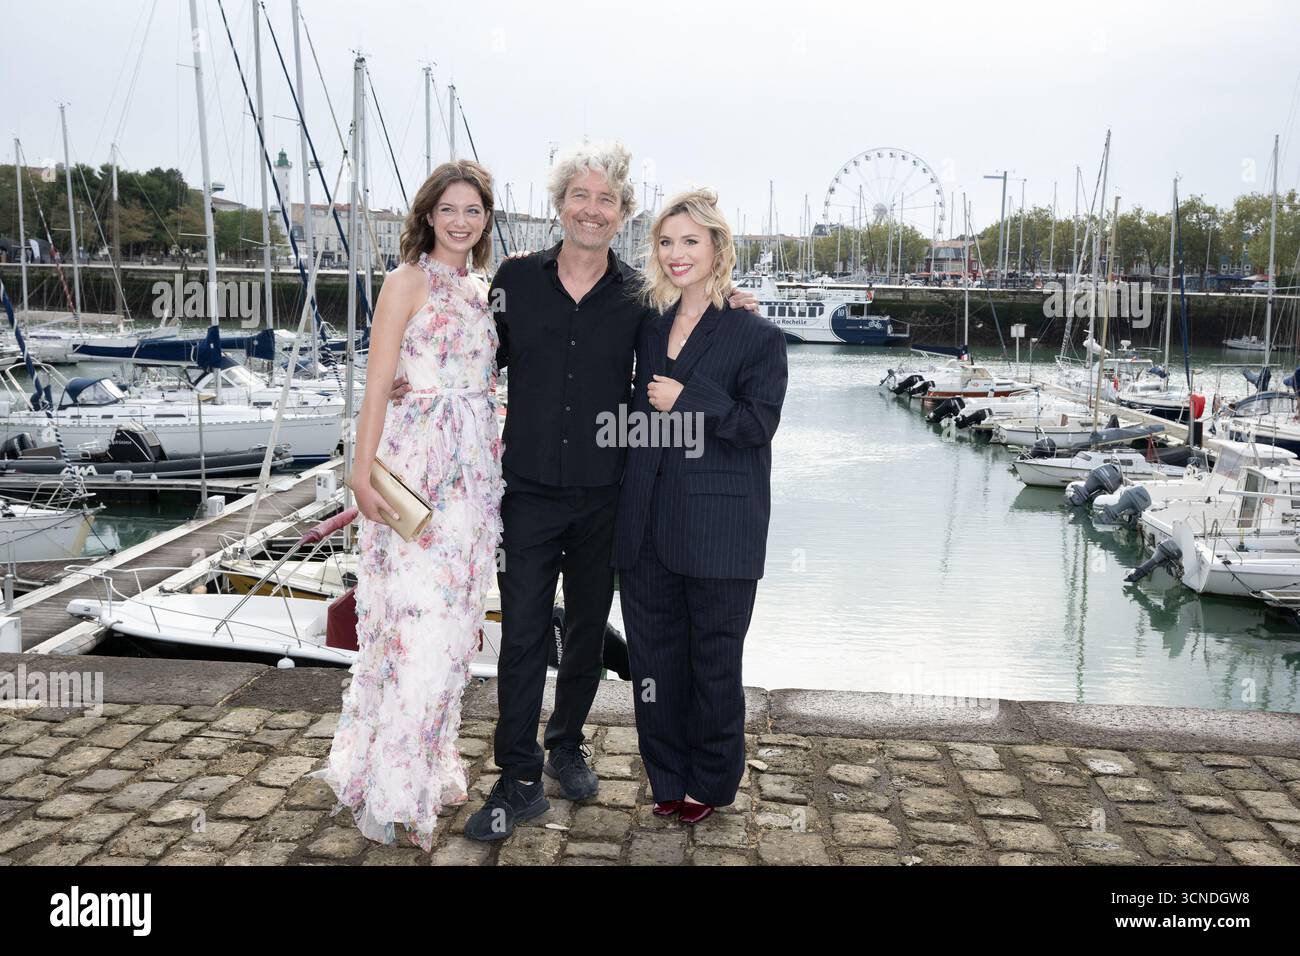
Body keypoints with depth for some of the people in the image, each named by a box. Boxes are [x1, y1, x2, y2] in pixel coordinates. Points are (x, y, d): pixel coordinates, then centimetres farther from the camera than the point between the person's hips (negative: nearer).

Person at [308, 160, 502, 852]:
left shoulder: (482, 292, 17)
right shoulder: (407, 282, -3)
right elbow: (378, 386, -9)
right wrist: (362, 475, -17)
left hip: (474, 471, 7)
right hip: (415, 467, -7)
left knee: (454, 623, 11)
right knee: (416, 623, -8)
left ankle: (432, 763, 26)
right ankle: (394, 791, 5)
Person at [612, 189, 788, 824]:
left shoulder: (756, 336, -5)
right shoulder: (649, 331, 12)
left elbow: (759, 423, -12)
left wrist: (685, 401, -17)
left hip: (717, 531, -5)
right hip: (648, 526, 6)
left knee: (714, 662, 8)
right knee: (653, 657, 12)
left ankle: (710, 782, 28)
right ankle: (668, 776, 29)